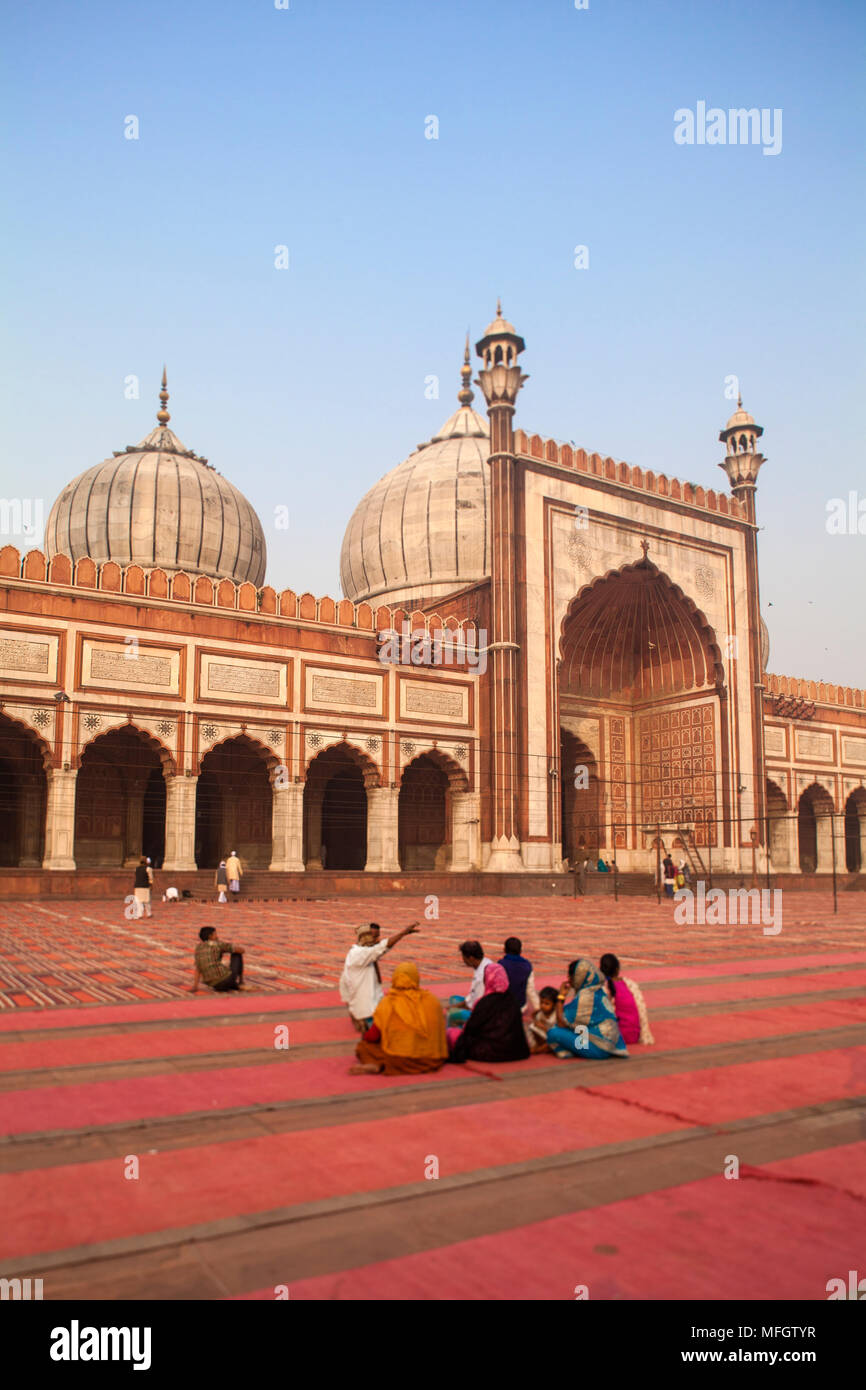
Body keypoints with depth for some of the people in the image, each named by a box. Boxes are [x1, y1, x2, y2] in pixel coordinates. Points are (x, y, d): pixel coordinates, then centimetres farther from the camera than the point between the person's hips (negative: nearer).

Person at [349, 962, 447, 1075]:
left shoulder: (388, 1003, -5)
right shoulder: (433, 1000, 2)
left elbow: (372, 1036, -3)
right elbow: (440, 1031, 11)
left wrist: (365, 1036, 21)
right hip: (431, 1061, 0)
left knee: (363, 1047, 19)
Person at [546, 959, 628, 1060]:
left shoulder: (585, 996, -19)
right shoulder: (599, 990, 8)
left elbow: (561, 1023, -13)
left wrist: (561, 996, -6)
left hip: (599, 1049, -10)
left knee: (553, 1033, -17)